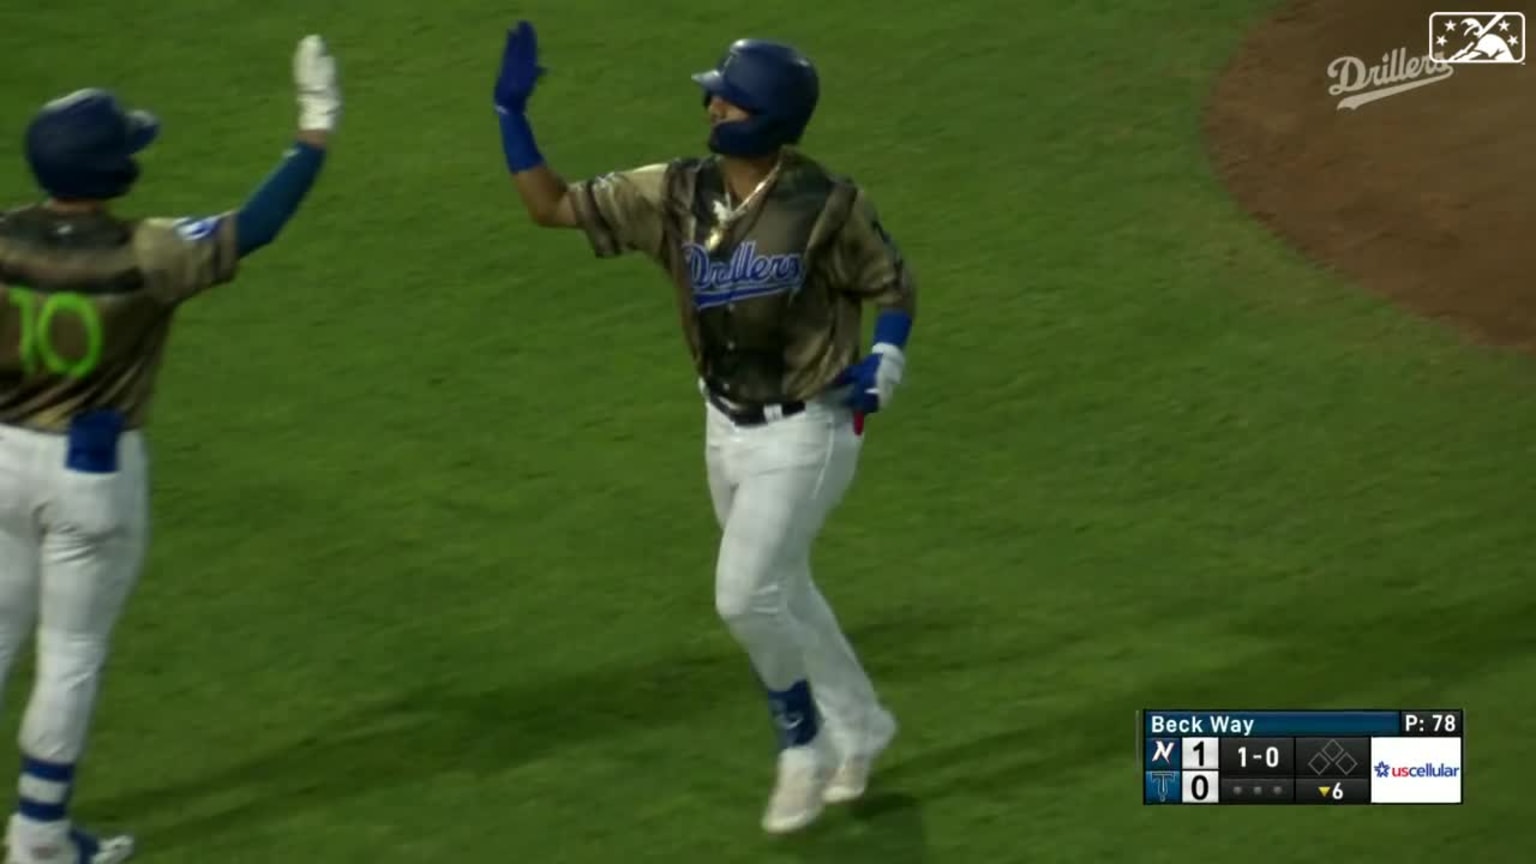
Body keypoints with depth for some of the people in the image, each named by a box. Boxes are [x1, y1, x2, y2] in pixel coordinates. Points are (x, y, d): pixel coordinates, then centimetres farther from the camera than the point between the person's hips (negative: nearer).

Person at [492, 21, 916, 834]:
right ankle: (857, 729, 37)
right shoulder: (676, 192, -6)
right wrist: (511, 111, -13)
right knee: (780, 593, 17)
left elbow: (894, 287, -6)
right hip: (726, 427, 6)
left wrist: (883, 367, -22)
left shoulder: (828, 205, -20)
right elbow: (552, 206, -3)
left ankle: (803, 744, 14)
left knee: (746, 597, -10)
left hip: (803, 432, -6)